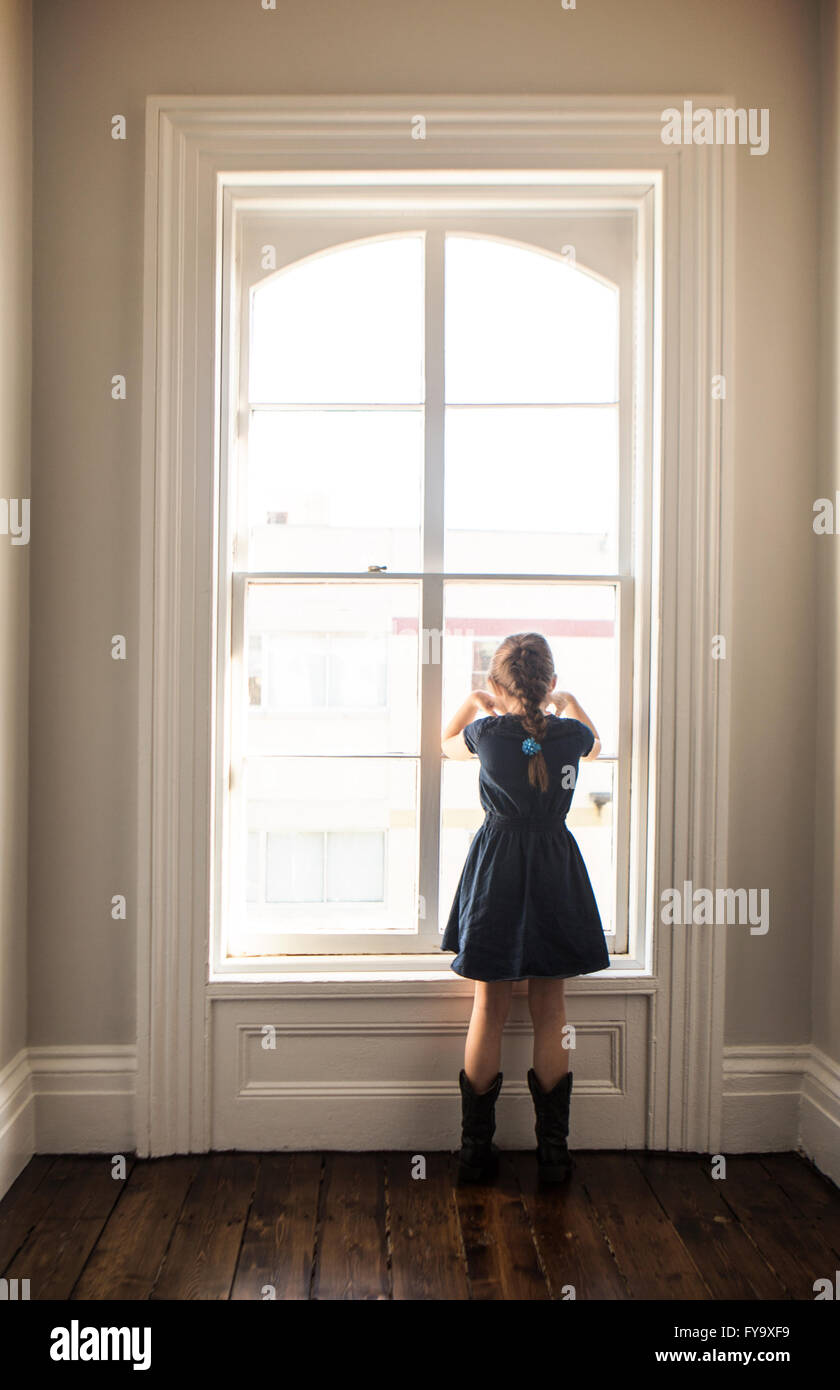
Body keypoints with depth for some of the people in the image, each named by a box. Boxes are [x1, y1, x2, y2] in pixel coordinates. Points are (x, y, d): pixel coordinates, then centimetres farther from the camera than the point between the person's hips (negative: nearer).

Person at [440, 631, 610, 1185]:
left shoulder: (488, 732, -8)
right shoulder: (570, 734, -7)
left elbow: (447, 744, 16)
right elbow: (595, 744, 20)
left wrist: (474, 702, 30)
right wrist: (566, 701, 34)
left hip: (496, 869, 0)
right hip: (555, 872, 1)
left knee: (490, 1009, 7)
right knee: (550, 1011, 8)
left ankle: (477, 1148, 12)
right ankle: (554, 1149, 13)